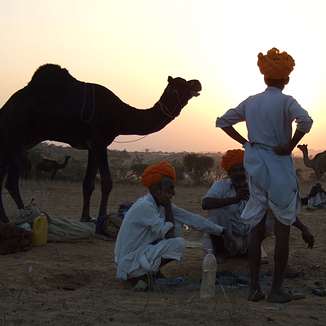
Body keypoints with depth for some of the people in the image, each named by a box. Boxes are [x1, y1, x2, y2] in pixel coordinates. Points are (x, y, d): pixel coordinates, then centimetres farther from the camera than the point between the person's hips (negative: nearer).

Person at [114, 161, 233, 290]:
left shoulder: (160, 204, 4)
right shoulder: (144, 206, -23)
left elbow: (190, 218, 7)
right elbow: (168, 233, -21)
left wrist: (222, 231, 7)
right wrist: (168, 206, -11)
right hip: (129, 266, -9)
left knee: (177, 226, 7)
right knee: (178, 244, -17)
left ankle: (153, 271, 11)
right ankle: (141, 276, -6)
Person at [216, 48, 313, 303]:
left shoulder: (250, 102, 7)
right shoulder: (286, 102, -9)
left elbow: (222, 121, 13)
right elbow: (305, 121, -27)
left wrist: (245, 142, 12)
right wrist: (290, 146, -15)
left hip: (256, 166, 5)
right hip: (280, 168, -5)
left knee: (256, 227, 10)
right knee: (283, 229, 4)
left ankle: (254, 287, 11)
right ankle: (277, 289, 6)